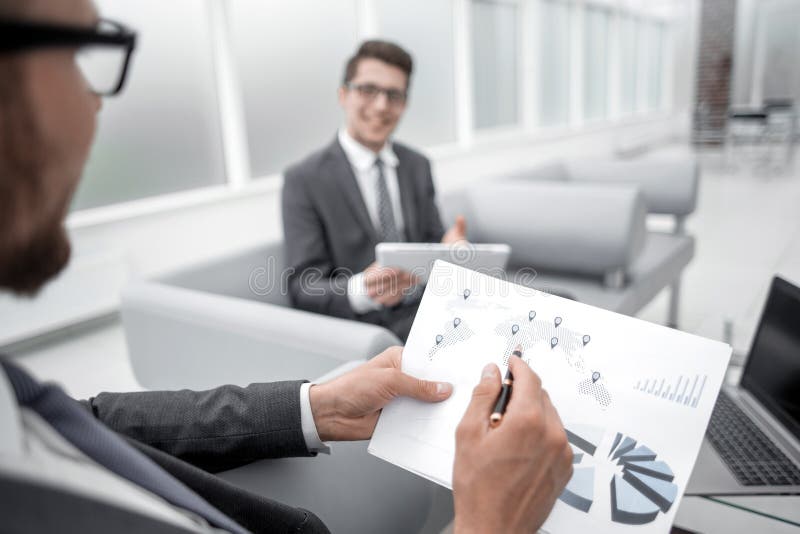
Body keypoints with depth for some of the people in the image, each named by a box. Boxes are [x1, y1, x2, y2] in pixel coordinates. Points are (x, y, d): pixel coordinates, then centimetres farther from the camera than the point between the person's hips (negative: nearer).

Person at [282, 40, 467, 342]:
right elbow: (303, 289, -8)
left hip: (427, 310, 6)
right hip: (363, 327, -5)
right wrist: (361, 290, -30)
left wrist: (448, 249, -10)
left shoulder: (418, 166, 12)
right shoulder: (305, 180, -4)